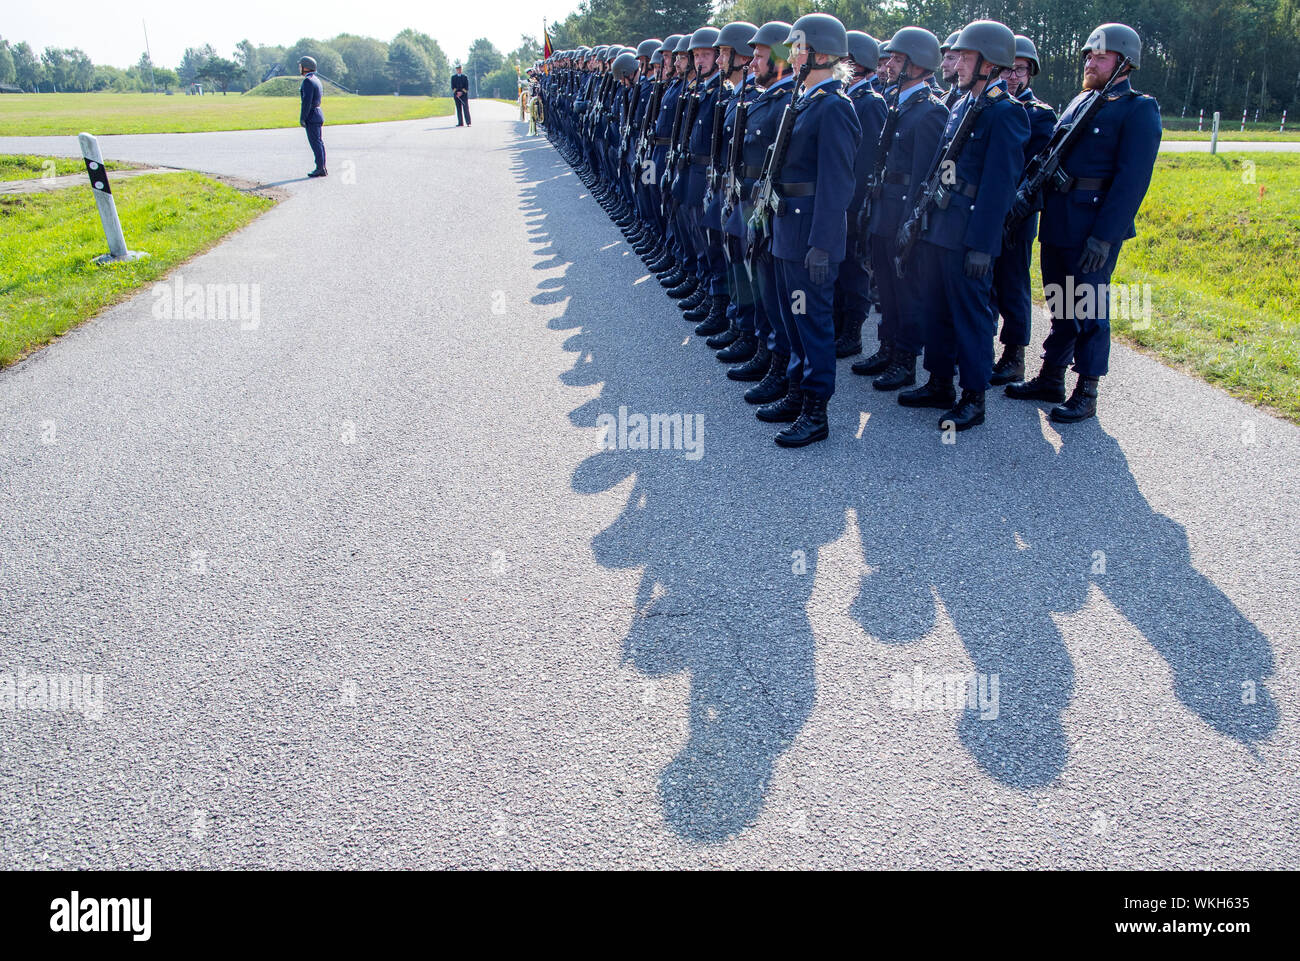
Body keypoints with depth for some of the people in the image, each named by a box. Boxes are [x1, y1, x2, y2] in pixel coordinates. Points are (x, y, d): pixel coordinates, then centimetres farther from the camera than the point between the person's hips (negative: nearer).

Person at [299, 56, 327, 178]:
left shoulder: (308, 81, -15)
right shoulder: (316, 79, 15)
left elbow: (307, 101, -21)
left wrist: (302, 118, -18)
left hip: (311, 115, -10)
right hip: (318, 113, 10)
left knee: (315, 143, -7)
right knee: (319, 142, 11)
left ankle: (320, 169, -7)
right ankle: (322, 169, 13)